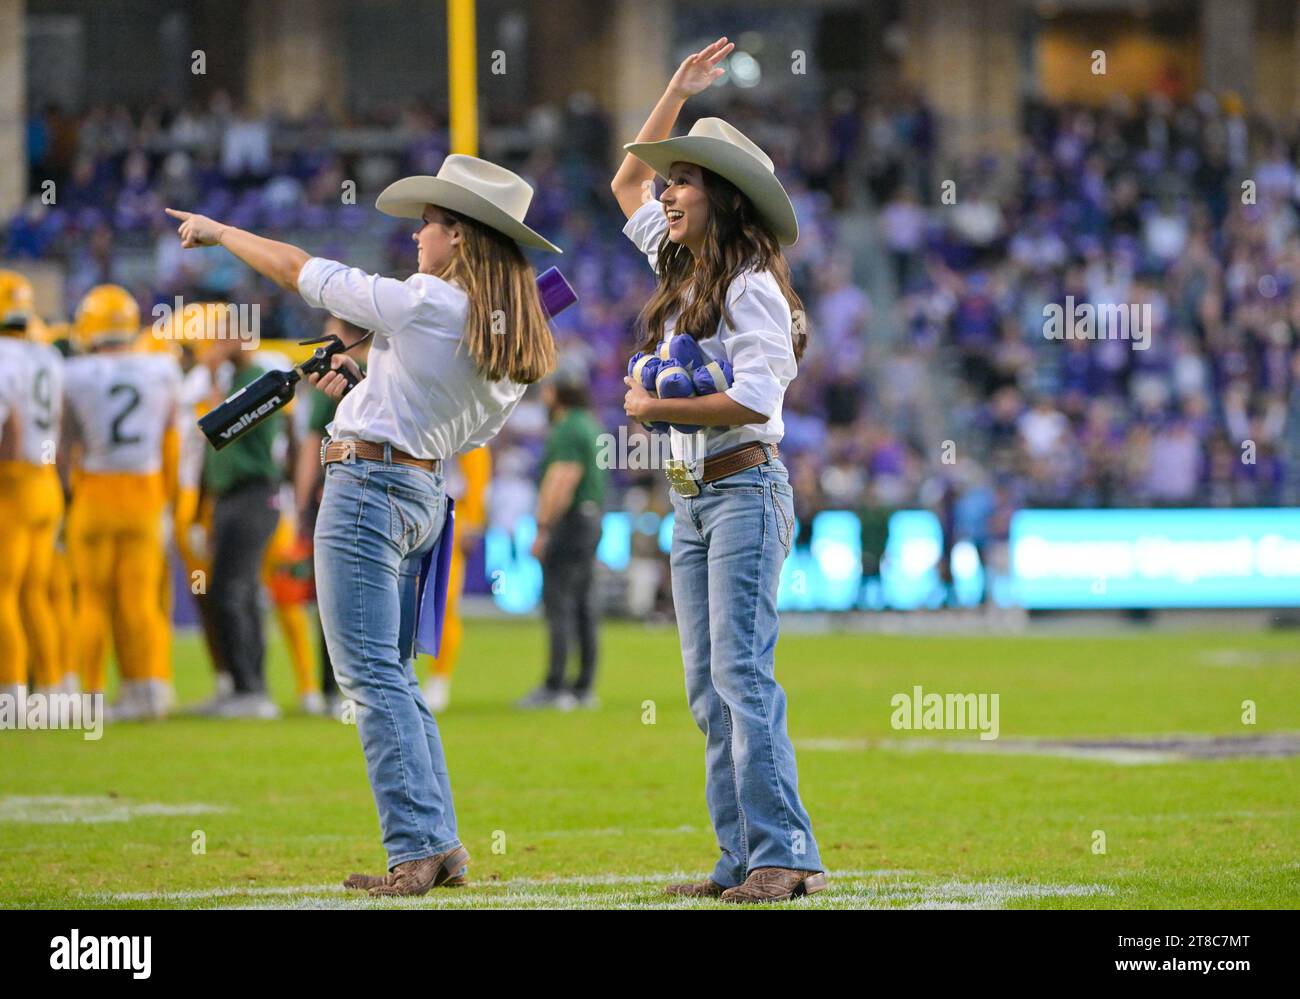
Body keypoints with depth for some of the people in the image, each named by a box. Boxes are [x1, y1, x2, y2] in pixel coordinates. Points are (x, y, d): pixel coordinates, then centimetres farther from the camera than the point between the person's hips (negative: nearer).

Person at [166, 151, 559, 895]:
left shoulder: (422, 304, -16)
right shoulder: (515, 342, 6)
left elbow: (297, 270, -7)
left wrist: (217, 231, 8)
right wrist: (362, 383, 20)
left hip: (368, 484, -8)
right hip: (426, 493, 8)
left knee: (372, 677, -8)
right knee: (394, 675, 15)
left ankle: (417, 849, -14)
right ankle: (441, 844, 10)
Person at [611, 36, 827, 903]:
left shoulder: (749, 288, -10)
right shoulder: (681, 271, 15)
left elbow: (754, 401, -21)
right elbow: (627, 182, 28)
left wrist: (652, 407, -11)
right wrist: (678, 92, 22)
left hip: (746, 490, -9)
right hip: (692, 498, 9)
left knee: (743, 673, -16)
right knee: (708, 689, 4)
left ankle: (786, 855, -19)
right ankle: (745, 859, 3)